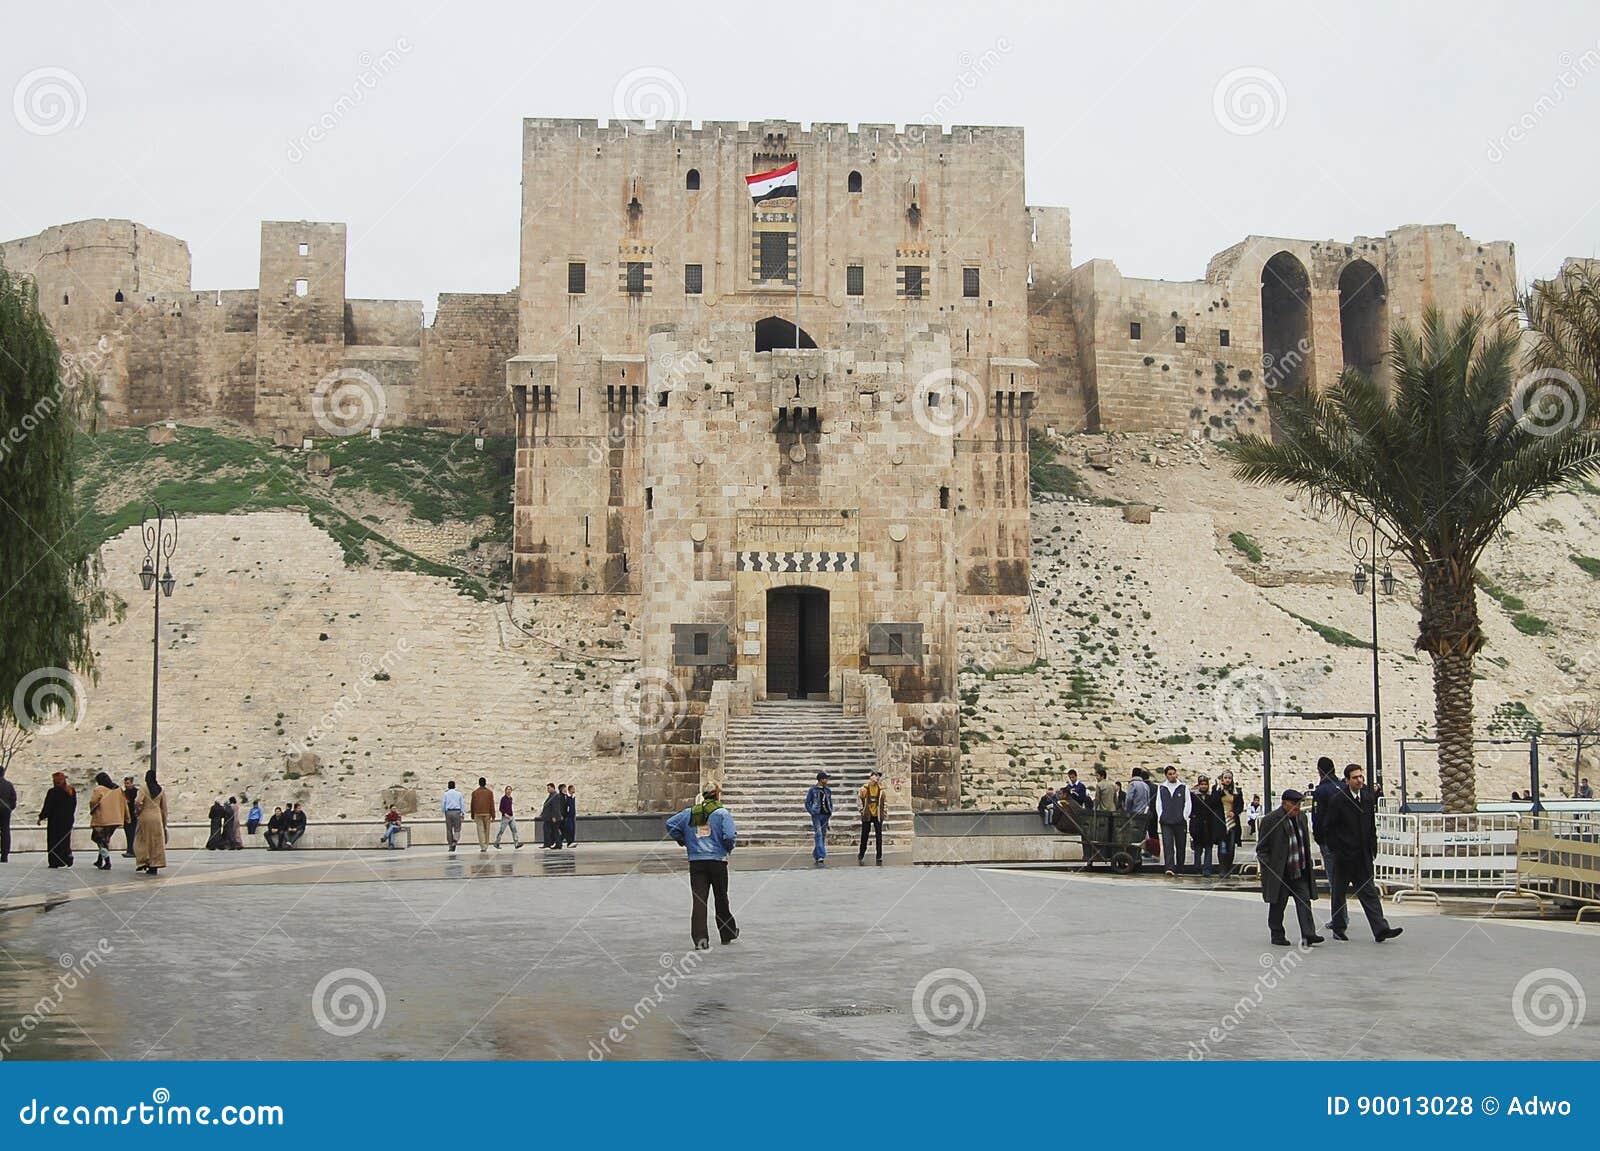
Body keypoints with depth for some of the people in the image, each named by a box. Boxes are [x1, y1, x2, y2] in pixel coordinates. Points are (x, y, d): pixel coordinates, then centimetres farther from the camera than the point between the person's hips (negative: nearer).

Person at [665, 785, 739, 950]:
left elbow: (670, 824, 8)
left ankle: (700, 937, -15)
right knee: (721, 899, 13)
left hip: (695, 862, 2)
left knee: (698, 900, -2)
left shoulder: (689, 813, 8)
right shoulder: (722, 813, -3)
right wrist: (729, 849, 7)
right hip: (718, 861, -2)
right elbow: (730, 836, -13)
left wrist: (683, 841, 15)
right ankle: (728, 934, 27)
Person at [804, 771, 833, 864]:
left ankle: (816, 855, 17)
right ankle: (821, 856, -22)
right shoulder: (813, 789, -2)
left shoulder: (828, 790, 12)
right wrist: (812, 812, -9)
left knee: (823, 835, 7)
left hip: (825, 815, 5)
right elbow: (807, 803, 1)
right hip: (817, 815, -5)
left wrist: (831, 812, 9)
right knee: (818, 834, -15)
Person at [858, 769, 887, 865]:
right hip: (867, 816, -1)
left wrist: (884, 810, 7)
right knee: (864, 836, 7)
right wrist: (861, 809, 3)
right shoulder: (865, 788, -4)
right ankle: (861, 855, 23)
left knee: (879, 837, -1)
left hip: (878, 816, 1)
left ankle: (879, 858, 3)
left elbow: (885, 800, 15)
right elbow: (859, 798, 7)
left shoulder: (881, 789, 3)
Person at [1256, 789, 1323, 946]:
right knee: (1278, 904, 4)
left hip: (1300, 871, 6)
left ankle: (1308, 935, -5)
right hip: (1279, 873, -5)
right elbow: (1261, 848, -9)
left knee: (1304, 901, -2)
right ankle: (1277, 935, 16)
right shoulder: (1271, 820, -11)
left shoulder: (1301, 817, 10)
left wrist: (1307, 864, 15)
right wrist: (1268, 869, -13)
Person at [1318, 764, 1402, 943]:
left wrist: (1372, 846, 8)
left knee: (1369, 892, 1)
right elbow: (1327, 827, -7)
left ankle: (1380, 930, -3)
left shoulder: (1368, 795, 4)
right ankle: (1338, 928, 20)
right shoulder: (1337, 799, -11)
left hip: (1363, 855, 4)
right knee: (1339, 891, 8)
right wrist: (1335, 849, -8)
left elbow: (1371, 824, 13)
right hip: (1343, 854, -4)